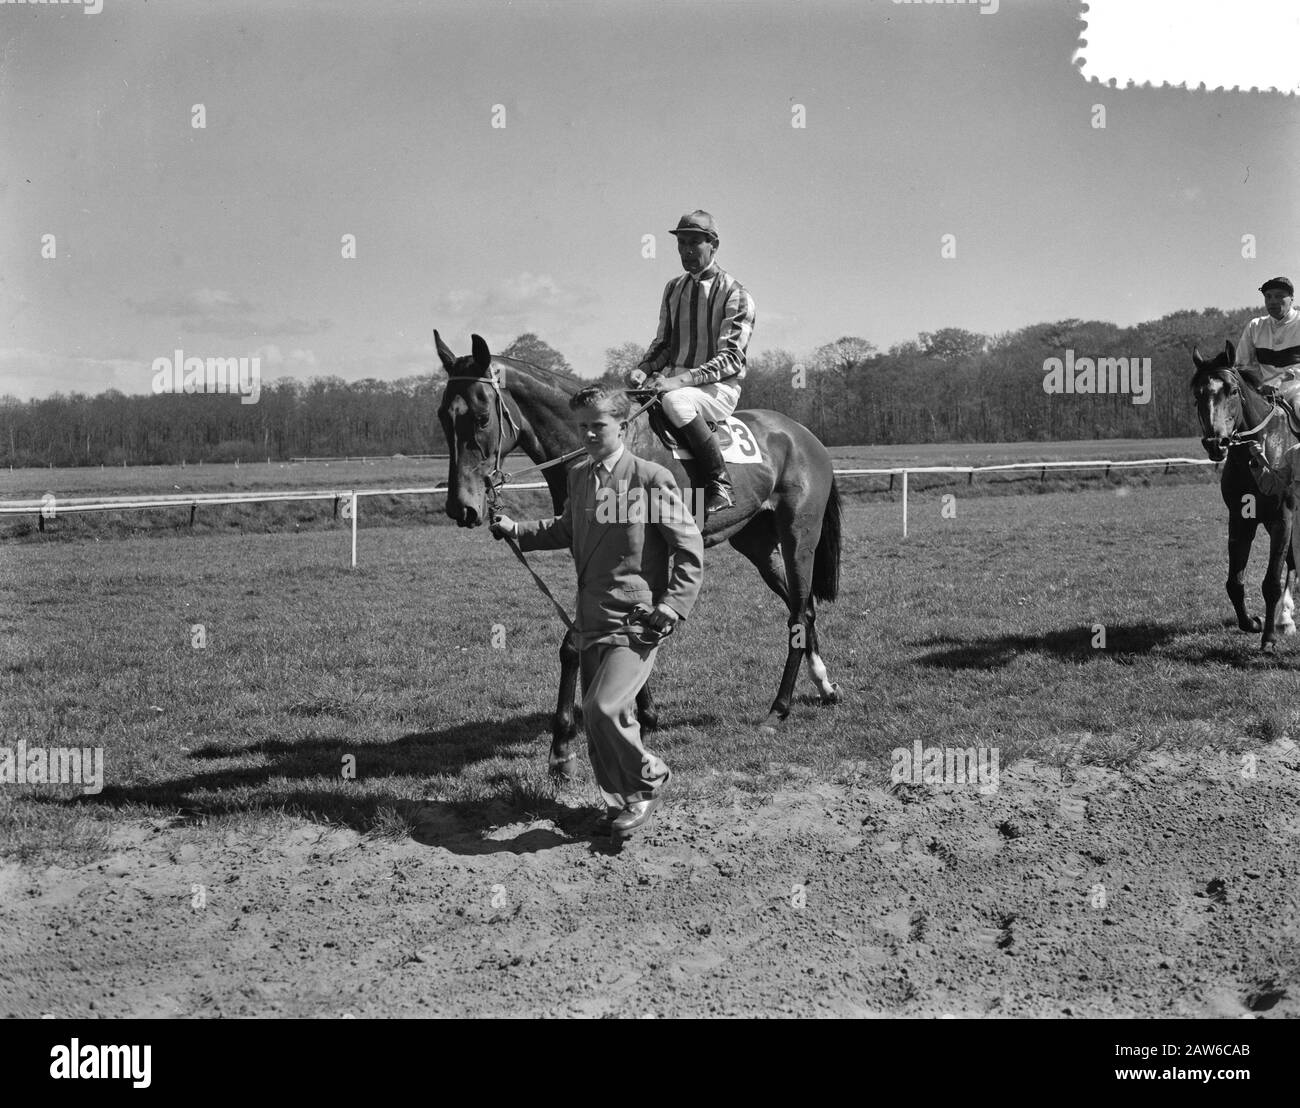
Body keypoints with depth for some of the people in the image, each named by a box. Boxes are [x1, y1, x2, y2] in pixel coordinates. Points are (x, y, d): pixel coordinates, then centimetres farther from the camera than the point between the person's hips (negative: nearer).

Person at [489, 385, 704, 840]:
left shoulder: (651, 478, -10)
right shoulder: (579, 475, 9)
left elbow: (690, 547, -8)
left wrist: (673, 607, -16)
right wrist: (517, 530, 15)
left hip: (637, 621, -7)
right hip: (591, 619, 7)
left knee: (604, 708, -19)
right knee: (597, 716, 10)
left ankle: (649, 779, 6)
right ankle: (623, 801, 28)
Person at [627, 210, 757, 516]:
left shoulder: (734, 293, -7)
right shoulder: (674, 288, 14)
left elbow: (730, 357, -15)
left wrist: (681, 380, -27)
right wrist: (644, 369, -5)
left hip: (719, 388, -6)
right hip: (673, 380, 7)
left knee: (675, 401, -37)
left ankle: (720, 483, -27)